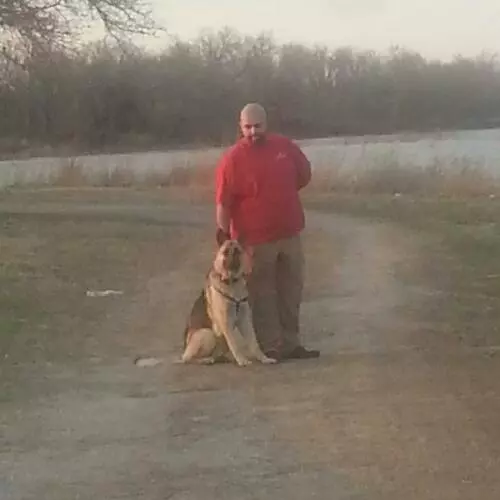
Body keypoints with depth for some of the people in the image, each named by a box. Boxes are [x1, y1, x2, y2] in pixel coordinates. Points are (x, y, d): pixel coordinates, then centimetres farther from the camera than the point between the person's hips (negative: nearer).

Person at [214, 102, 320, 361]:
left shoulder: (285, 146, 1)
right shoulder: (232, 159, -12)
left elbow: (304, 174, 15)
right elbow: (223, 201, -15)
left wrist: (281, 195, 10)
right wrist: (223, 232, -22)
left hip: (289, 233, 5)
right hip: (255, 238, -5)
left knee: (291, 292, 12)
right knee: (263, 296, 2)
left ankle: (291, 344, 23)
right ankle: (270, 348, 7)